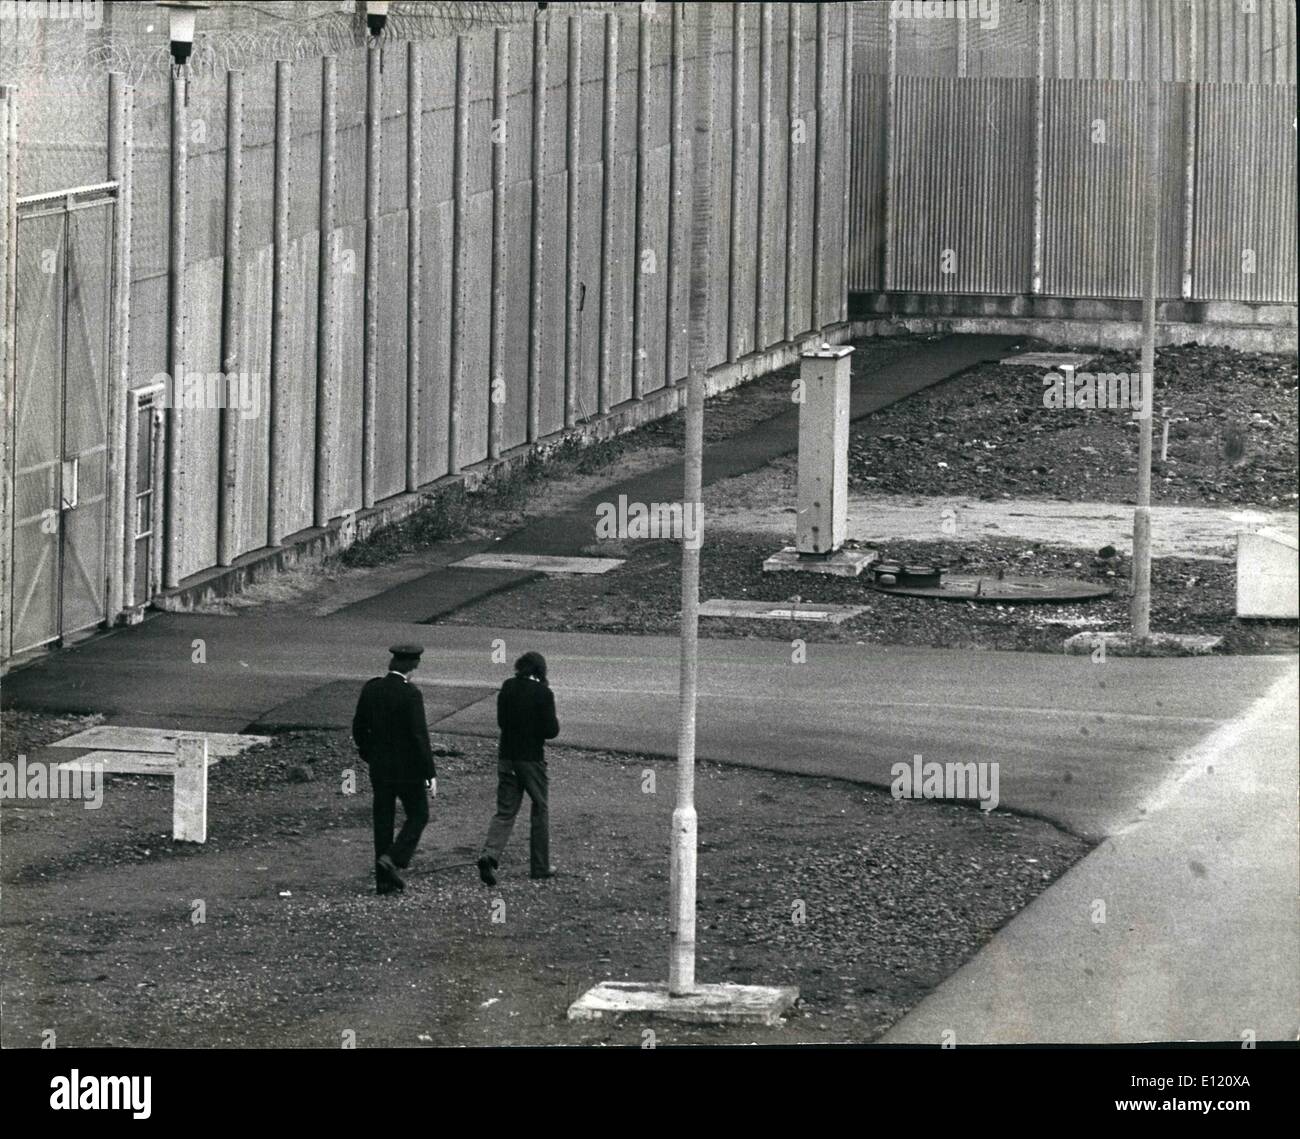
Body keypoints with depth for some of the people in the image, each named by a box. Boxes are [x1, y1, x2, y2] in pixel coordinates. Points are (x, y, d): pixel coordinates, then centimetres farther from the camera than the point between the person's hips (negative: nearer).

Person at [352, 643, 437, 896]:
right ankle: (395, 859, -8)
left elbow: (359, 728, 9)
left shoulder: (371, 689, 1)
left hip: (379, 767, 6)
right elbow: (420, 735, -19)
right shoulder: (410, 694, -17)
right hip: (407, 768, -6)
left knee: (383, 821, 10)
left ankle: (385, 881, 12)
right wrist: (430, 773, -14)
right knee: (418, 815, 11)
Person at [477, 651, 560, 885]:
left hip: (506, 758, 4)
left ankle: (490, 855, -17)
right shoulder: (543, 693, -12)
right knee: (540, 810, 12)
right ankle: (540, 866, 18)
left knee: (505, 812, 5)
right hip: (532, 759, -4)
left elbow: (501, 722, 10)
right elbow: (551, 731, -13)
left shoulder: (508, 688, 2)